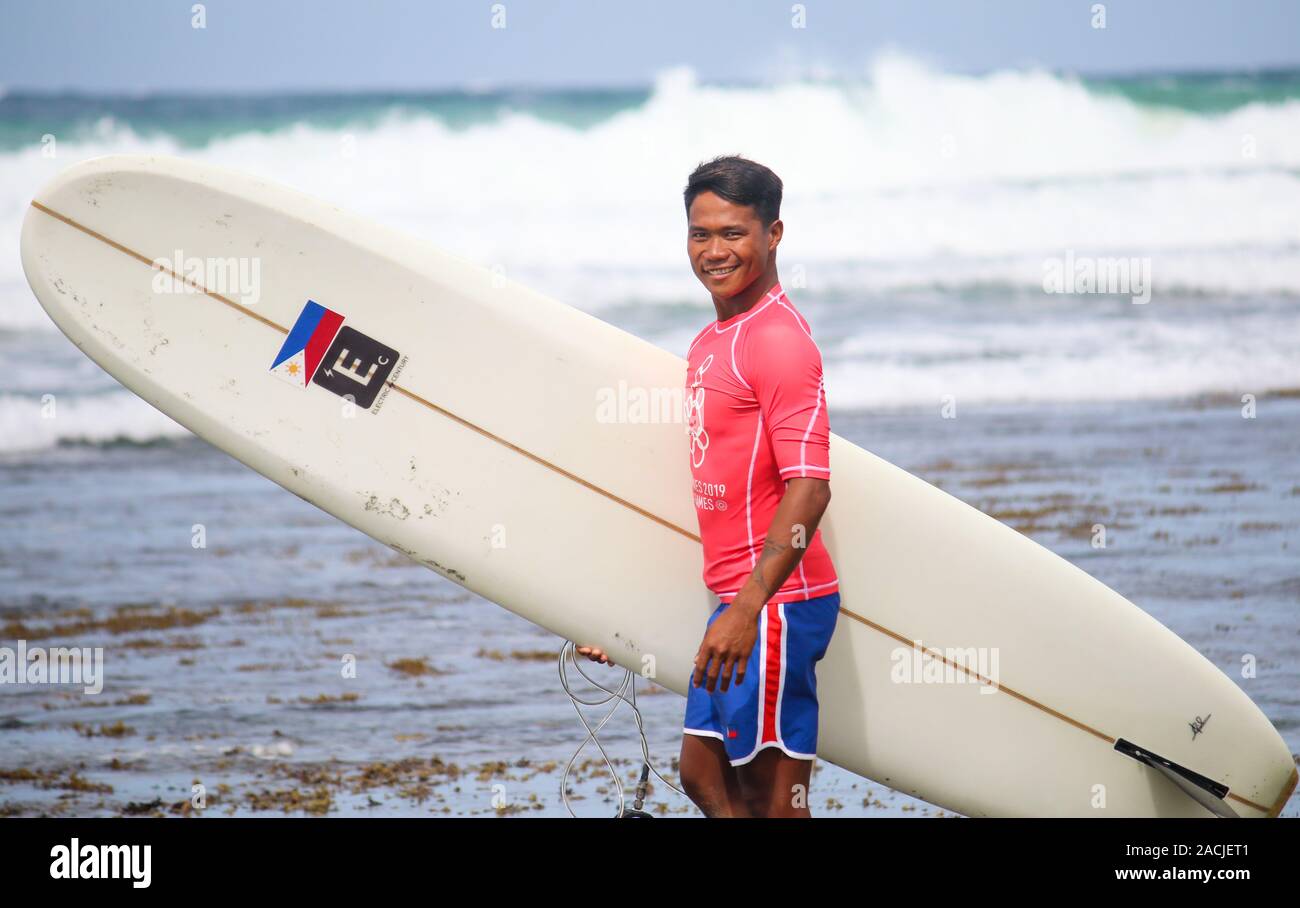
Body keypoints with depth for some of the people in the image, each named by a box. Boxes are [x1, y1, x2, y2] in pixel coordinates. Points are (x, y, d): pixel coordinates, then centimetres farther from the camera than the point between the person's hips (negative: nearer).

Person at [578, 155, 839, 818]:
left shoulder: (778, 340, -14)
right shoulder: (713, 342, 15)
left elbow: (808, 488, -22)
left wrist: (747, 611, -29)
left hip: (773, 606, -10)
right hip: (737, 600, 10)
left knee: (775, 800, -6)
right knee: (704, 776, 16)